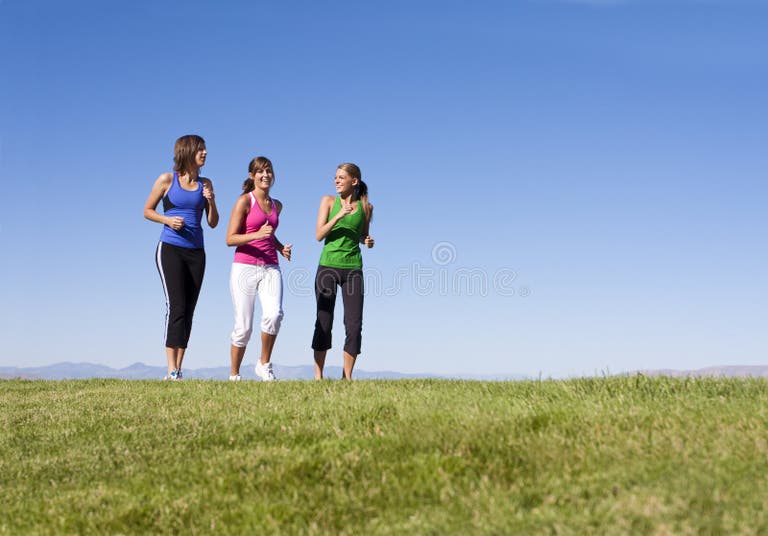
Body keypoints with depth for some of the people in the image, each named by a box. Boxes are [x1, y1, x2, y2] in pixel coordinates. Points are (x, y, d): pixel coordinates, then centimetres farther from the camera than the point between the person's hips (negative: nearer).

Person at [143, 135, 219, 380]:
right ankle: (171, 371, -14)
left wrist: (211, 202, -5)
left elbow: (213, 223, 12)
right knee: (176, 307, -14)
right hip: (170, 249, -4)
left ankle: (178, 370, 6)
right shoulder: (166, 180, 1)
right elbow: (147, 211, 7)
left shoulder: (205, 184, 11)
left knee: (188, 311, 2)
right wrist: (167, 220, -10)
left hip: (196, 252, 4)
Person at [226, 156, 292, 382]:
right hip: (245, 268, -4)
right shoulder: (245, 201, -2)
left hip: (271, 269, 4)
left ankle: (264, 364, -2)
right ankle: (234, 376, 14)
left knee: (274, 314, -22)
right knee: (243, 327, -3)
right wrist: (257, 235, -21)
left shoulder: (277, 205, 15)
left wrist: (282, 247, 11)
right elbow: (230, 239, -7)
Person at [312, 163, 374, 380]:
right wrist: (338, 216, -15)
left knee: (354, 325, -2)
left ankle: (347, 376, 9)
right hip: (328, 266, -1)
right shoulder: (328, 201, 3)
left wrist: (368, 241, -2)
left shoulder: (366, 206, 7)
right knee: (324, 323, 0)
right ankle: (318, 375, 7)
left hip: (353, 268, 1)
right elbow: (319, 235, -3)